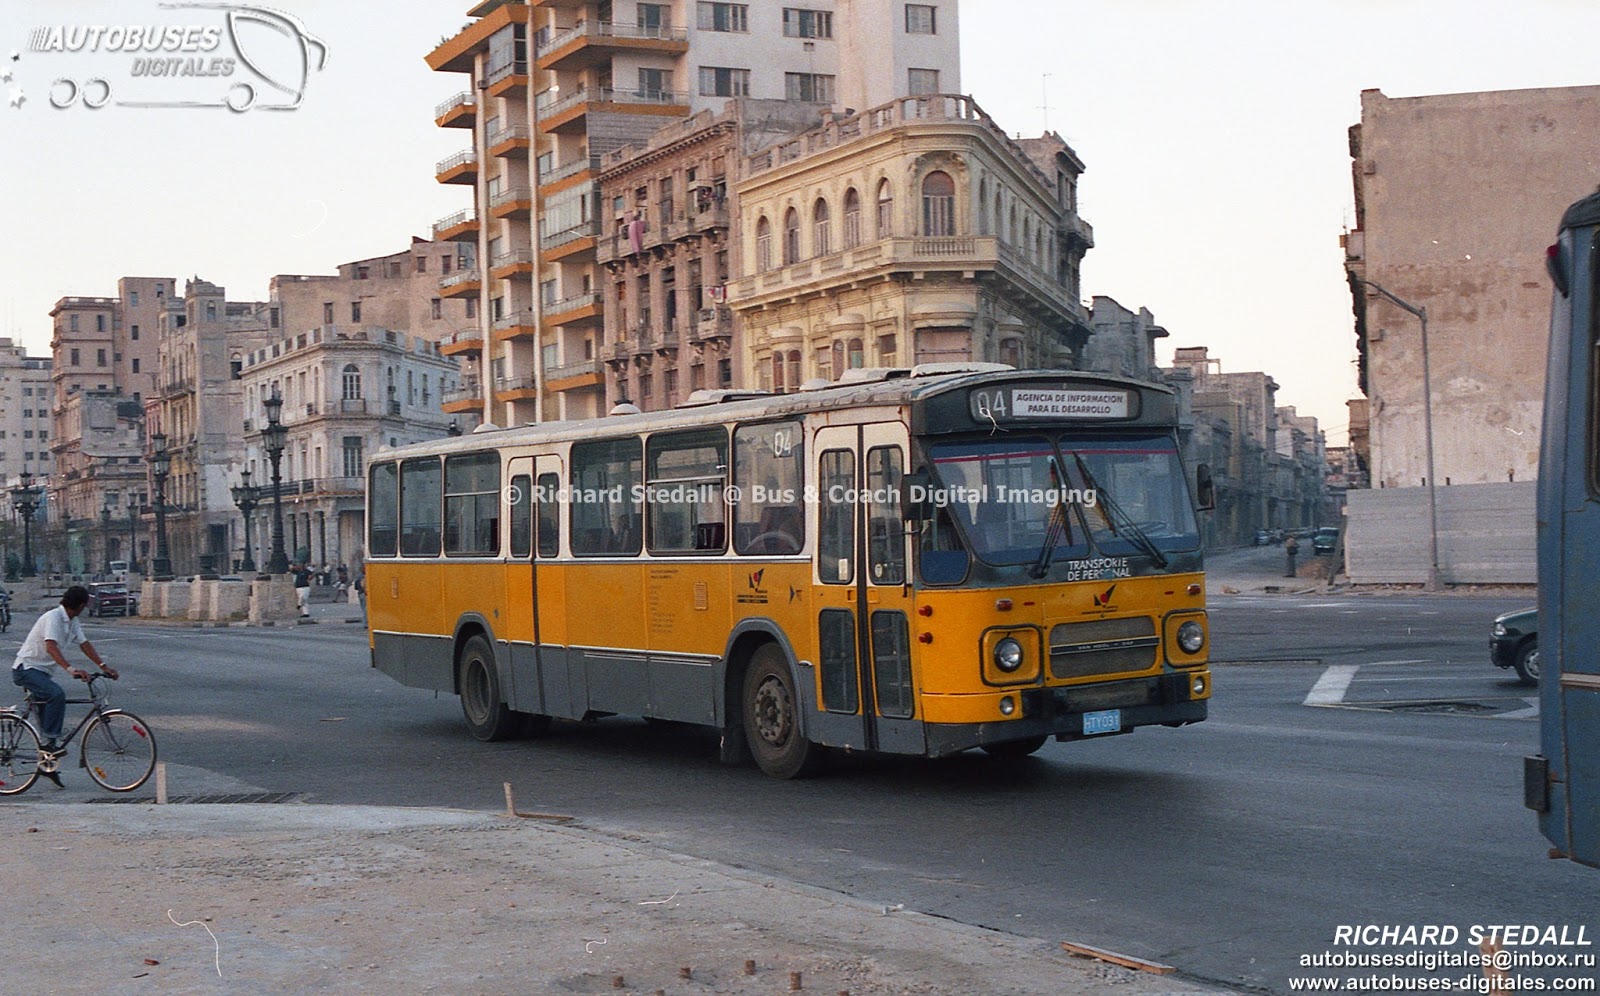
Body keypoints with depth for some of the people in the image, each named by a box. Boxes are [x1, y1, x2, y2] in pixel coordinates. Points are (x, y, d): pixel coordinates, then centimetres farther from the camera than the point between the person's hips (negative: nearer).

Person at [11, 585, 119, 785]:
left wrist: (104, 666, -4)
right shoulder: (53, 617, -21)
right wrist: (71, 669, -45)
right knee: (56, 694, -31)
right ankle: (51, 740, -25)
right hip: (26, 668, -10)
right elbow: (50, 646, -34)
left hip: (40, 671, 10)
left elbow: (84, 644, 7)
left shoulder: (72, 622, 7)